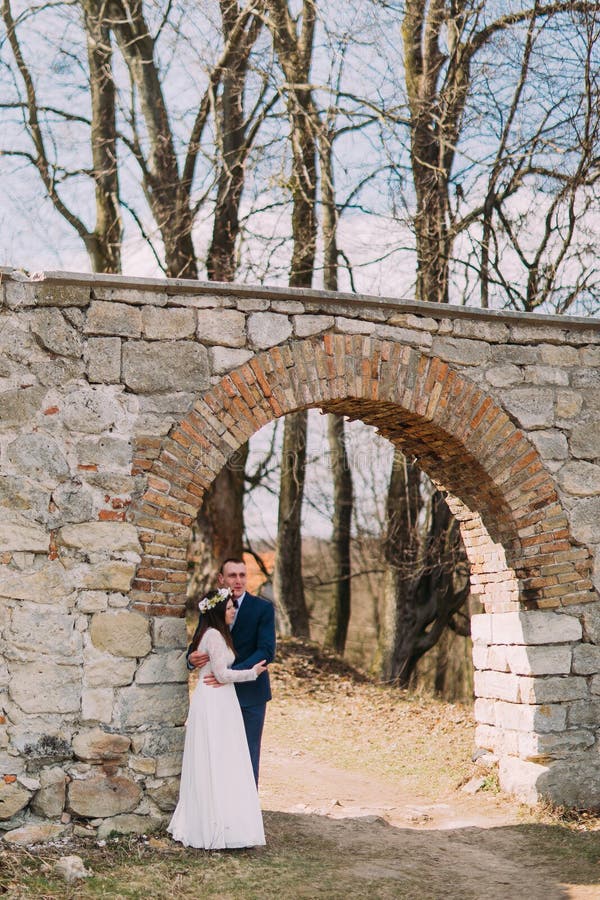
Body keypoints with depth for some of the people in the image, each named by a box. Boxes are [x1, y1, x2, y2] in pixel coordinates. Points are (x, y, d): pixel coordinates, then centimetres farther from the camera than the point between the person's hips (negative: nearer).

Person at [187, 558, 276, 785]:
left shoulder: (262, 608, -7)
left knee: (248, 755, 4)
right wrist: (192, 658, -20)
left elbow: (266, 652, -15)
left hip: (250, 693, -3)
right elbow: (197, 644, 6)